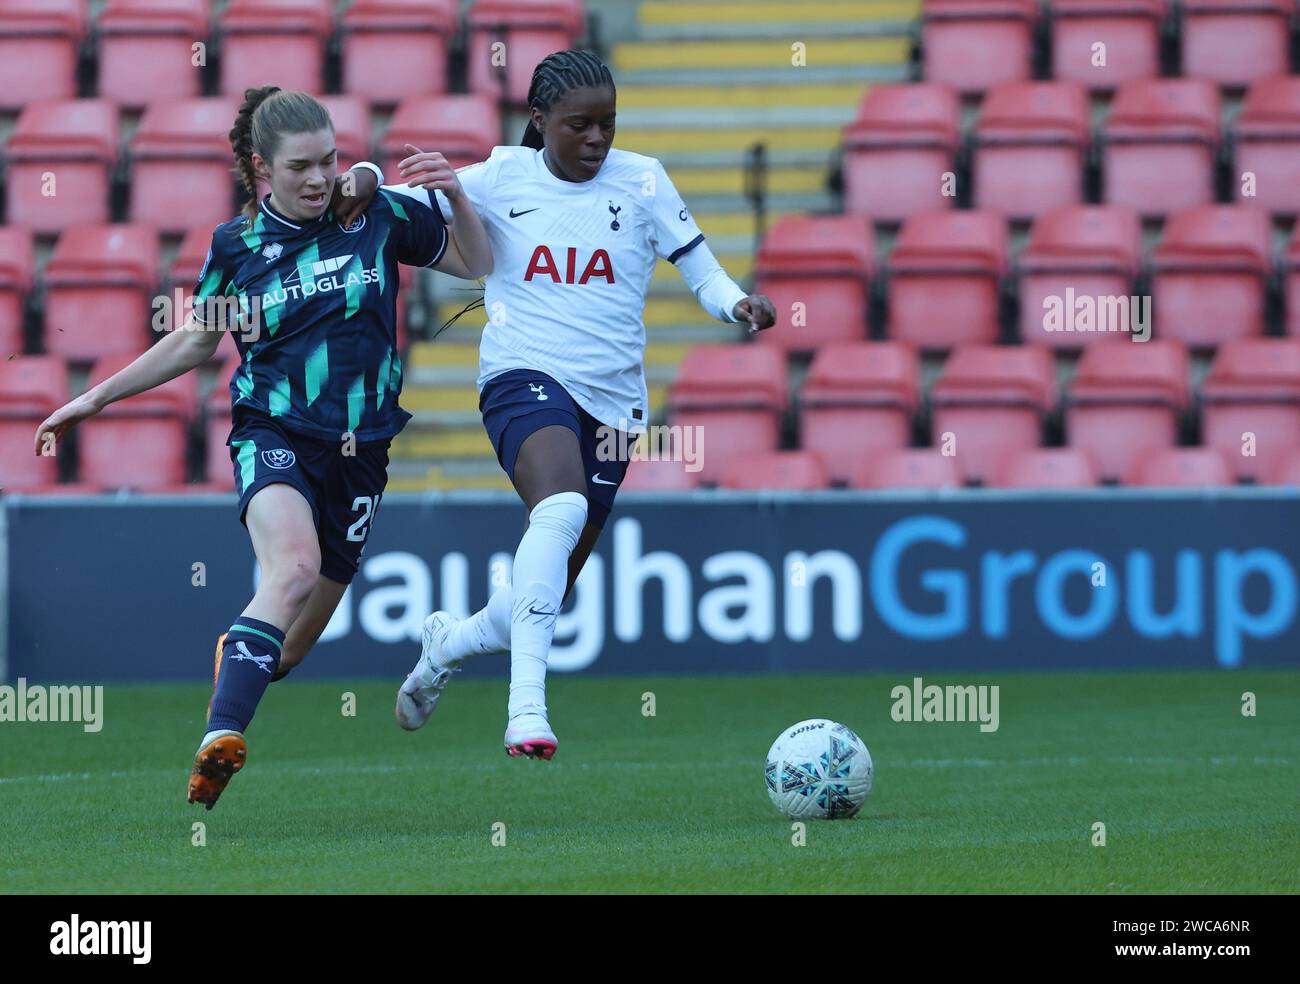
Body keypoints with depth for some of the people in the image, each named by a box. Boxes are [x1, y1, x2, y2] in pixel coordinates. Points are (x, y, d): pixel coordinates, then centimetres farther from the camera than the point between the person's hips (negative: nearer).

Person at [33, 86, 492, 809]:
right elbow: (195, 342, 16)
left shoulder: (378, 217, 1)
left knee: (295, 639, 8)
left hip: (359, 450, 2)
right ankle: (222, 740, -42)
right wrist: (97, 398, 17)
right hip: (273, 436, -2)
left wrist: (455, 195, -7)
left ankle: (236, 655, 44)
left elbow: (477, 264, 12)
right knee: (294, 567, -33)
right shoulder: (237, 244, 2)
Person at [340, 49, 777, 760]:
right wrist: (366, 184, -17)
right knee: (562, 507, -36)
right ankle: (526, 710, -42)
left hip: (612, 401, 3)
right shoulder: (502, 178, 3)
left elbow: (702, 274, 7)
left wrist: (737, 305, -14)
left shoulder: (642, 181, 6)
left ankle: (448, 642, 41)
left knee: (543, 599, 7)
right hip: (524, 379, -3)